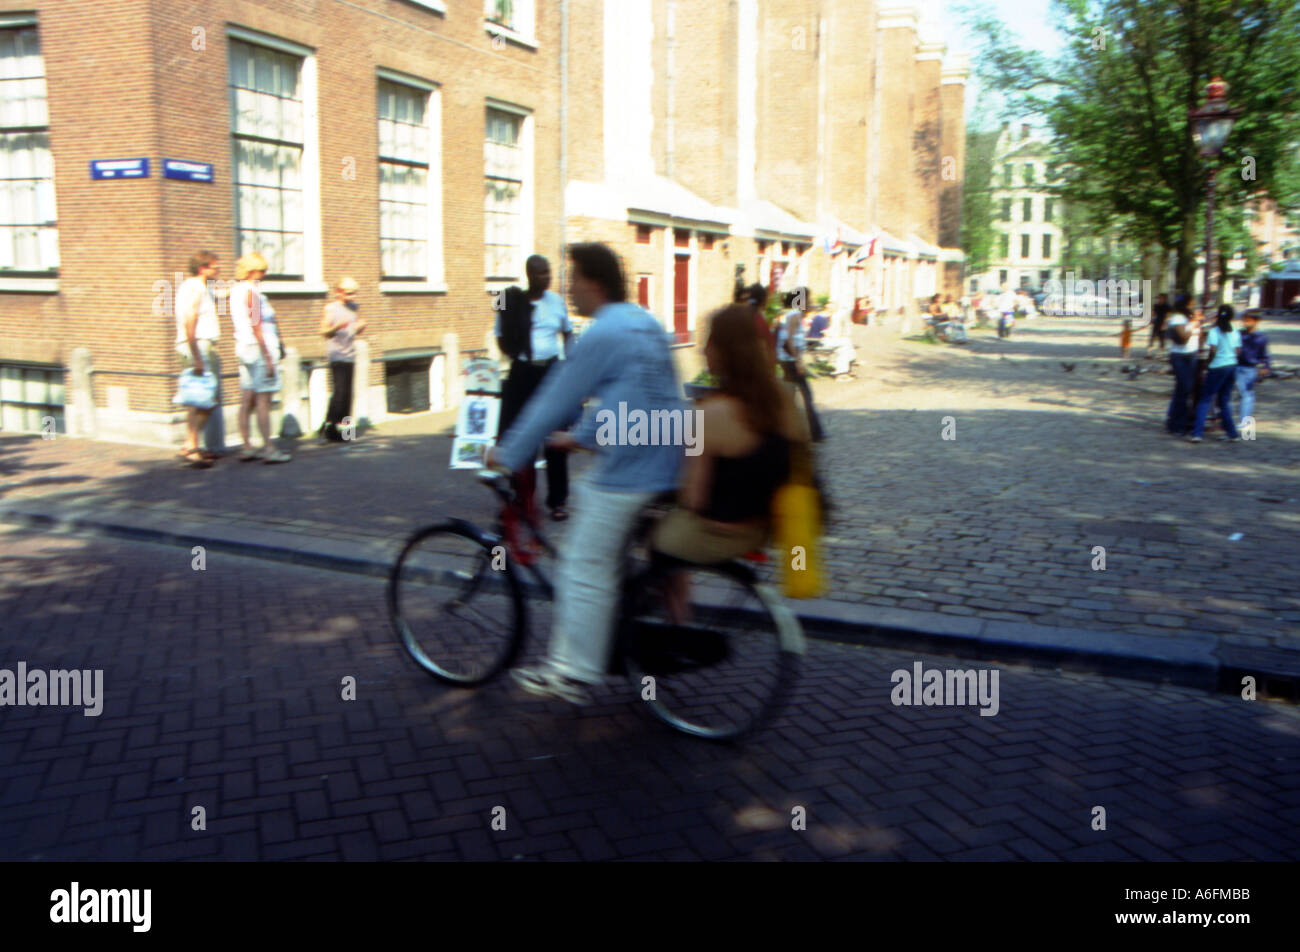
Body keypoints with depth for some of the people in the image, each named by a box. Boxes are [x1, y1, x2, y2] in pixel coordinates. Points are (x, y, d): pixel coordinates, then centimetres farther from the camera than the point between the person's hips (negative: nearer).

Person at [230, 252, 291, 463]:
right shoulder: (252, 293, -14)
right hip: (259, 350, -9)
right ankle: (269, 449, -4)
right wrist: (269, 358, -18)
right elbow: (256, 328, -18)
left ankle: (247, 447, 14)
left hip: (243, 349, 9)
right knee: (263, 402, -6)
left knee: (247, 402, 10)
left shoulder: (236, 291, 13)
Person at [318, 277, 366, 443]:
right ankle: (329, 426, -6)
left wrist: (360, 326, 1)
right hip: (337, 356, -7)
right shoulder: (331, 308, -4)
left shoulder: (353, 308, 15)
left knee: (348, 393, 4)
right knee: (340, 391, -13)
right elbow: (324, 332, -7)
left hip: (350, 356, 7)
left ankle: (340, 424, 11)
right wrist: (337, 327, -25)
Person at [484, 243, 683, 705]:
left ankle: (573, 675, 8)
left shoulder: (603, 334, -13)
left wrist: (507, 454, 2)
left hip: (627, 471, -10)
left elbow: (555, 401, -9)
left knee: (586, 568, -1)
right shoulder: (648, 324, 14)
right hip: (665, 463, 10)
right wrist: (581, 437, 29)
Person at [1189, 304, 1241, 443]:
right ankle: (1232, 433, 16)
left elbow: (1213, 350, -17)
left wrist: (1207, 365, -4)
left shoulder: (1214, 331, -9)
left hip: (1218, 368, -5)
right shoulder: (1235, 333, 7)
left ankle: (1197, 432, -13)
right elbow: (1238, 352, 5)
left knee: (1205, 399, -1)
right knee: (1224, 401, 15)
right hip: (1232, 367, 5)